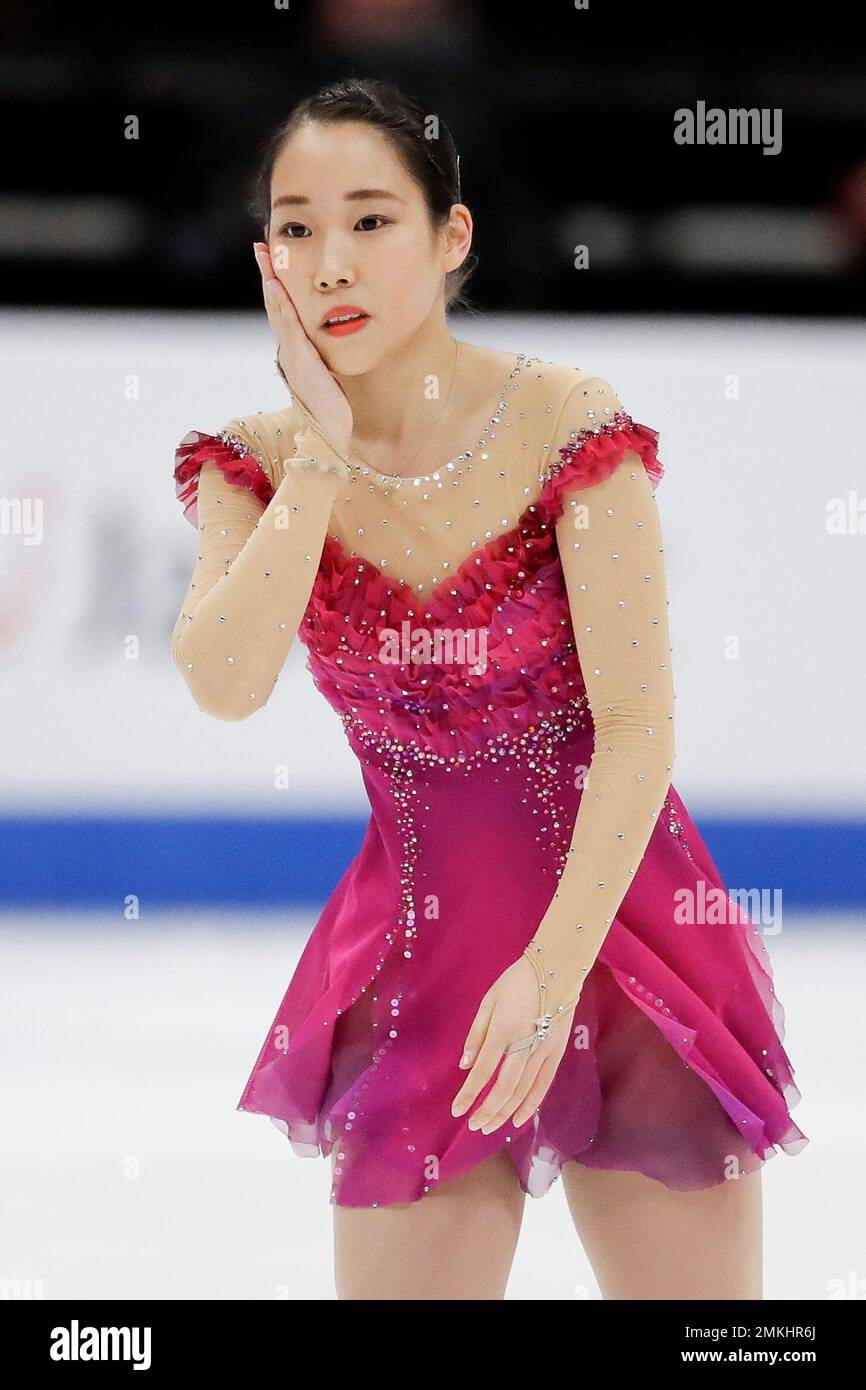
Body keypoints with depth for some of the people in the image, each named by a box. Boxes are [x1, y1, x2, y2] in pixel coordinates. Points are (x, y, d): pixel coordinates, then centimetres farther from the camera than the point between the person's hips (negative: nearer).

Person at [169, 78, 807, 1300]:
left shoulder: (565, 425, -13)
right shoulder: (261, 462, -2)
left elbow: (639, 727, -15)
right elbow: (224, 688, -21)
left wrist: (556, 966, -23)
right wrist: (325, 449, -19)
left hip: (612, 915, -3)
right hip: (417, 951, 3)